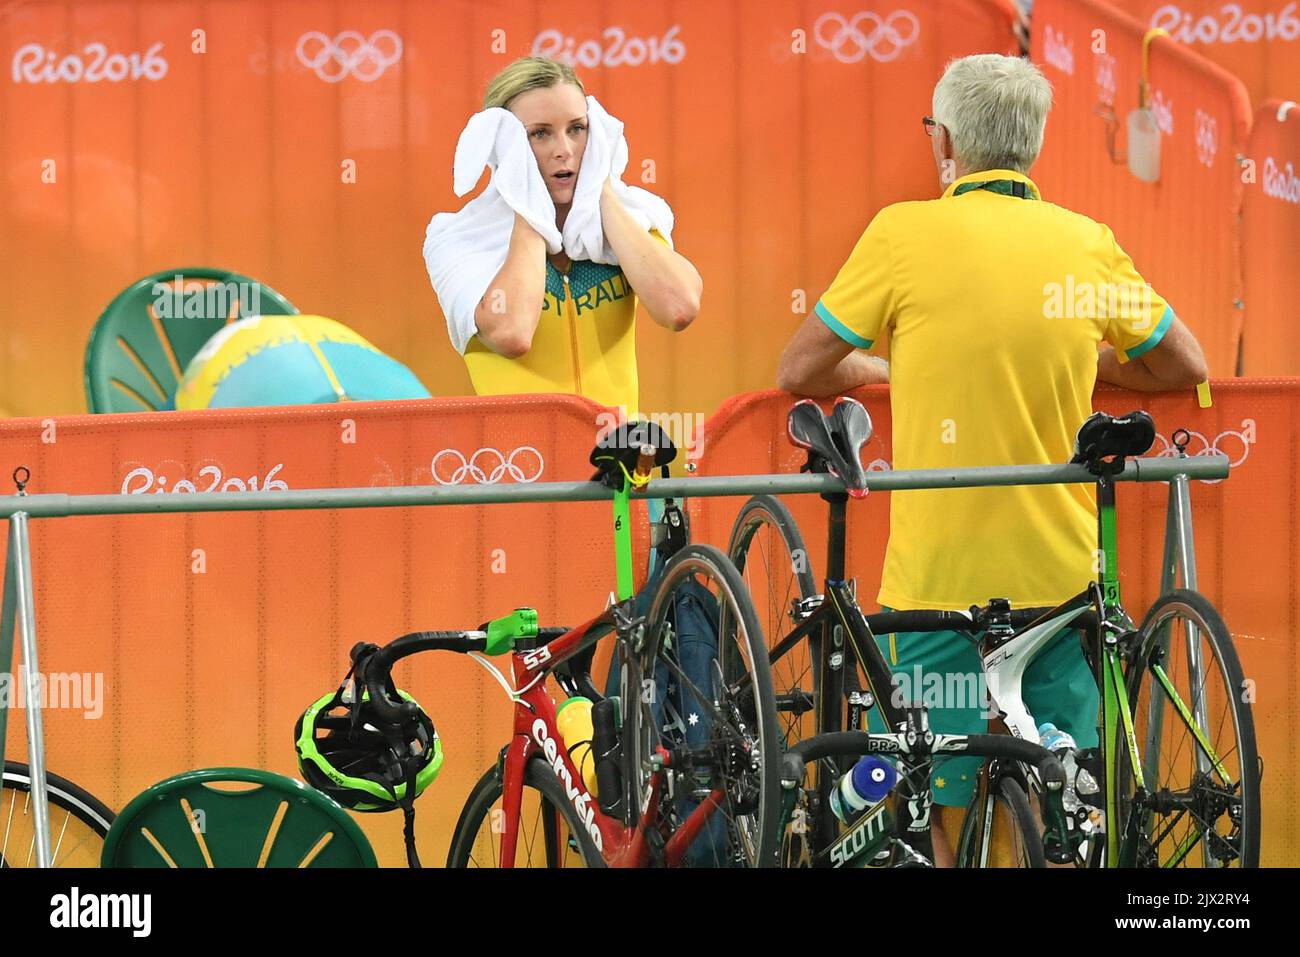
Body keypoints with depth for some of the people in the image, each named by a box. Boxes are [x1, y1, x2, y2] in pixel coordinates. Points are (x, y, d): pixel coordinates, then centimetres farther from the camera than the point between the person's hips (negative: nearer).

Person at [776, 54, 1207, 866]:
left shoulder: (905, 234, -9)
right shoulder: (1087, 243, 1)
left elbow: (801, 372, 0)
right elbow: (1184, 366, 14)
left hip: (937, 576, -3)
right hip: (1060, 572, 3)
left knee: (932, 806, 4)